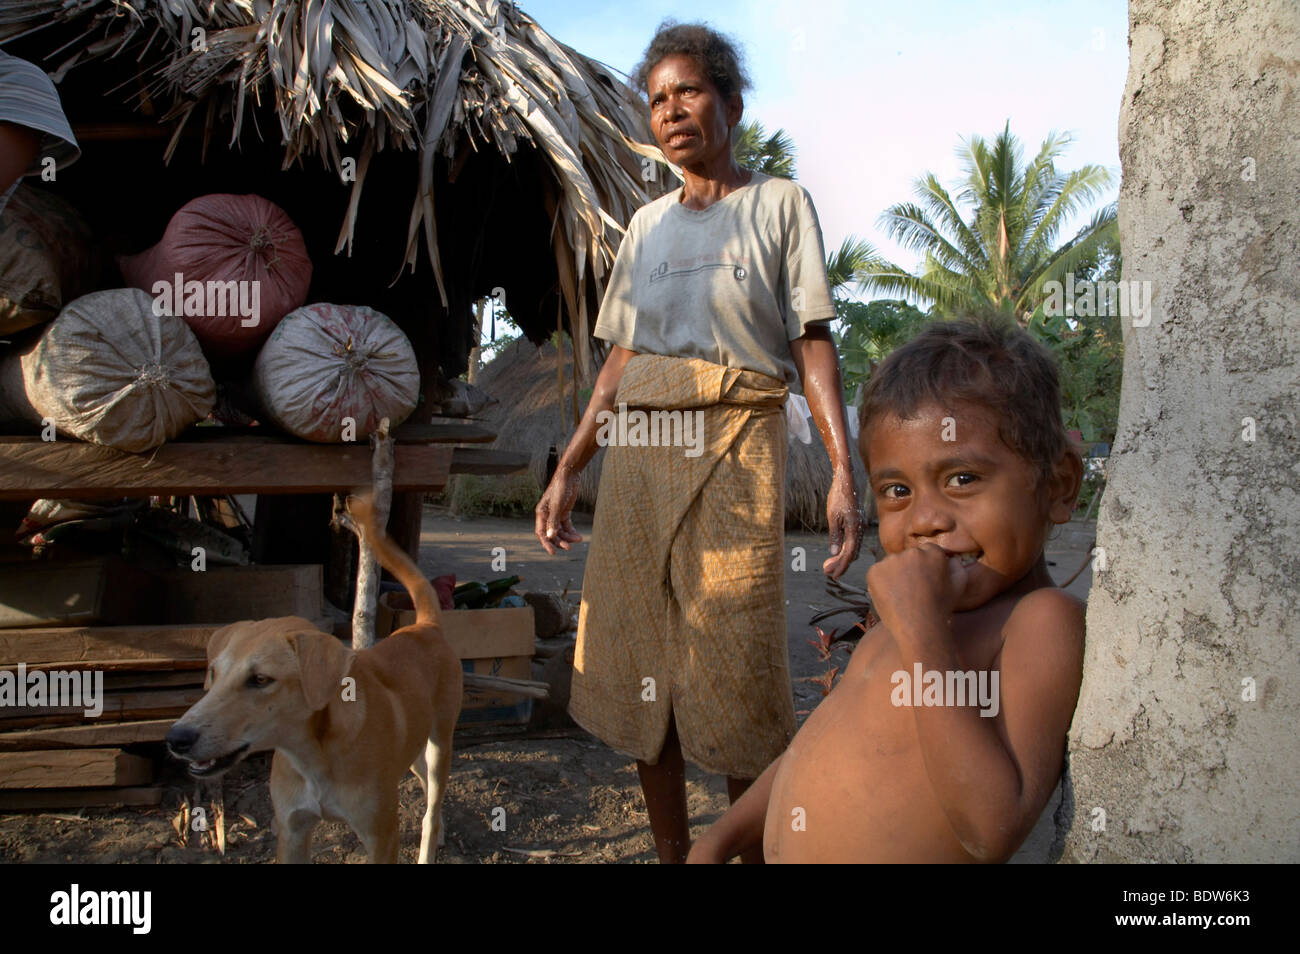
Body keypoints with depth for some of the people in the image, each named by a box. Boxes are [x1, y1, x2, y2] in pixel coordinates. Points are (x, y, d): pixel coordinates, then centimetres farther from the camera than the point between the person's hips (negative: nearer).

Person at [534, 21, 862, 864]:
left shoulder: (780, 205, 5)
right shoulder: (648, 224, 16)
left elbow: (814, 344, -2)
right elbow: (622, 361, 16)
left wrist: (844, 473, -13)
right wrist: (568, 471, 10)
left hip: (734, 448, -4)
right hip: (638, 451, 5)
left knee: (734, 675, -5)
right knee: (639, 668, 5)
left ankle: (758, 852, 9)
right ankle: (671, 851, 18)